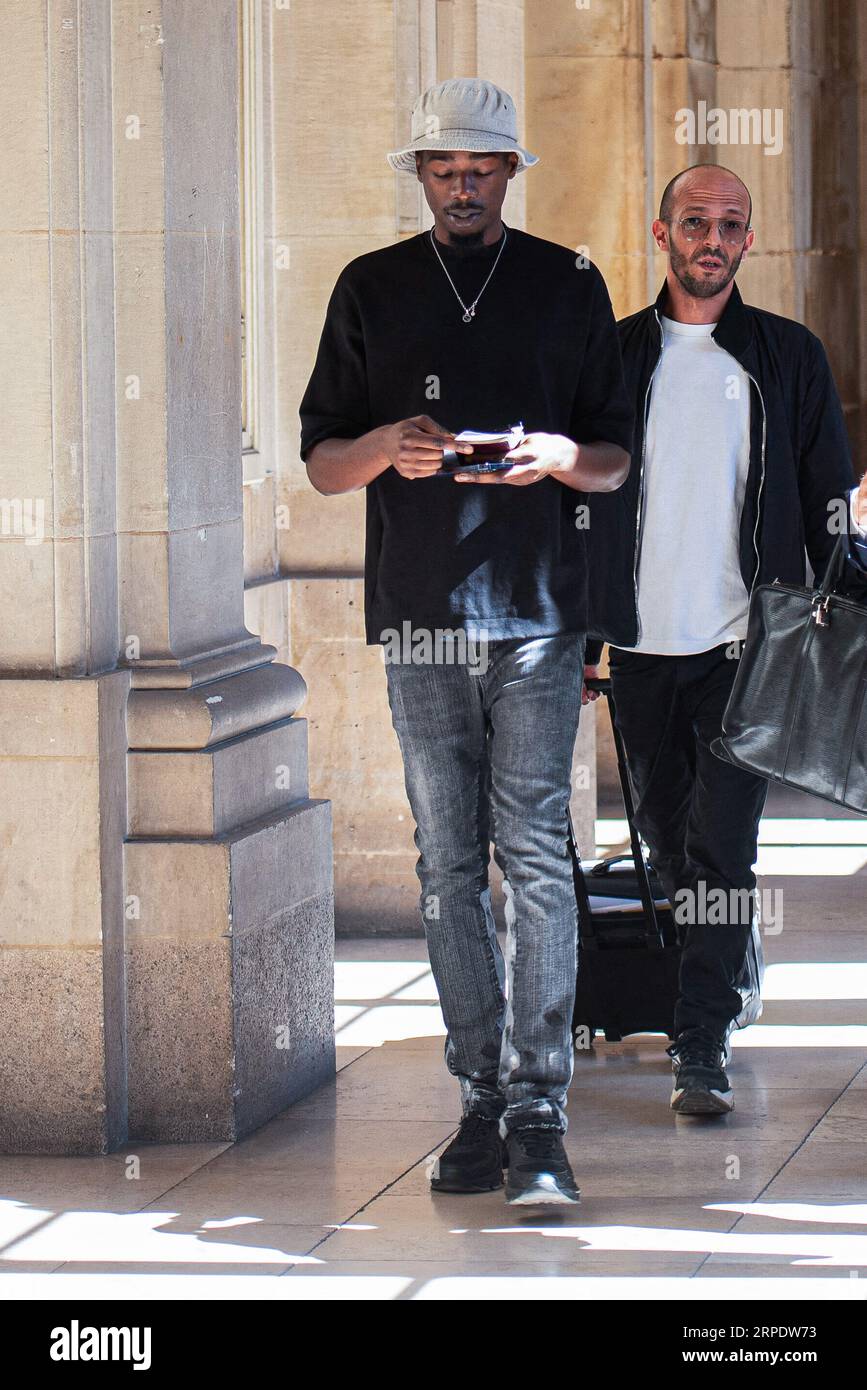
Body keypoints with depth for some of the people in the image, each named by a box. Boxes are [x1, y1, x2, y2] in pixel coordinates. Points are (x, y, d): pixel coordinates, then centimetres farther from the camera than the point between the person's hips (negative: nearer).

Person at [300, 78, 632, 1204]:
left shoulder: (568, 287, 9)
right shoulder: (372, 290, 12)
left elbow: (617, 457, 10)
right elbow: (320, 459, 11)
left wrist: (557, 455, -12)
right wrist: (384, 448, -10)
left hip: (536, 609, -2)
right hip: (419, 614, 2)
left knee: (534, 850, -9)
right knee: (449, 863, 2)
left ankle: (538, 1111, -9)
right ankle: (482, 1101, 7)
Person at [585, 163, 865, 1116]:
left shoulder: (789, 358, 5)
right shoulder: (614, 355, 8)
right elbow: (577, 501, 11)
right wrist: (578, 633, 7)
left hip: (743, 645, -2)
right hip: (641, 644, 2)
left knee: (722, 848, -10)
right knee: (666, 841, 9)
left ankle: (702, 1047, -11)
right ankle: (720, 979, 29)